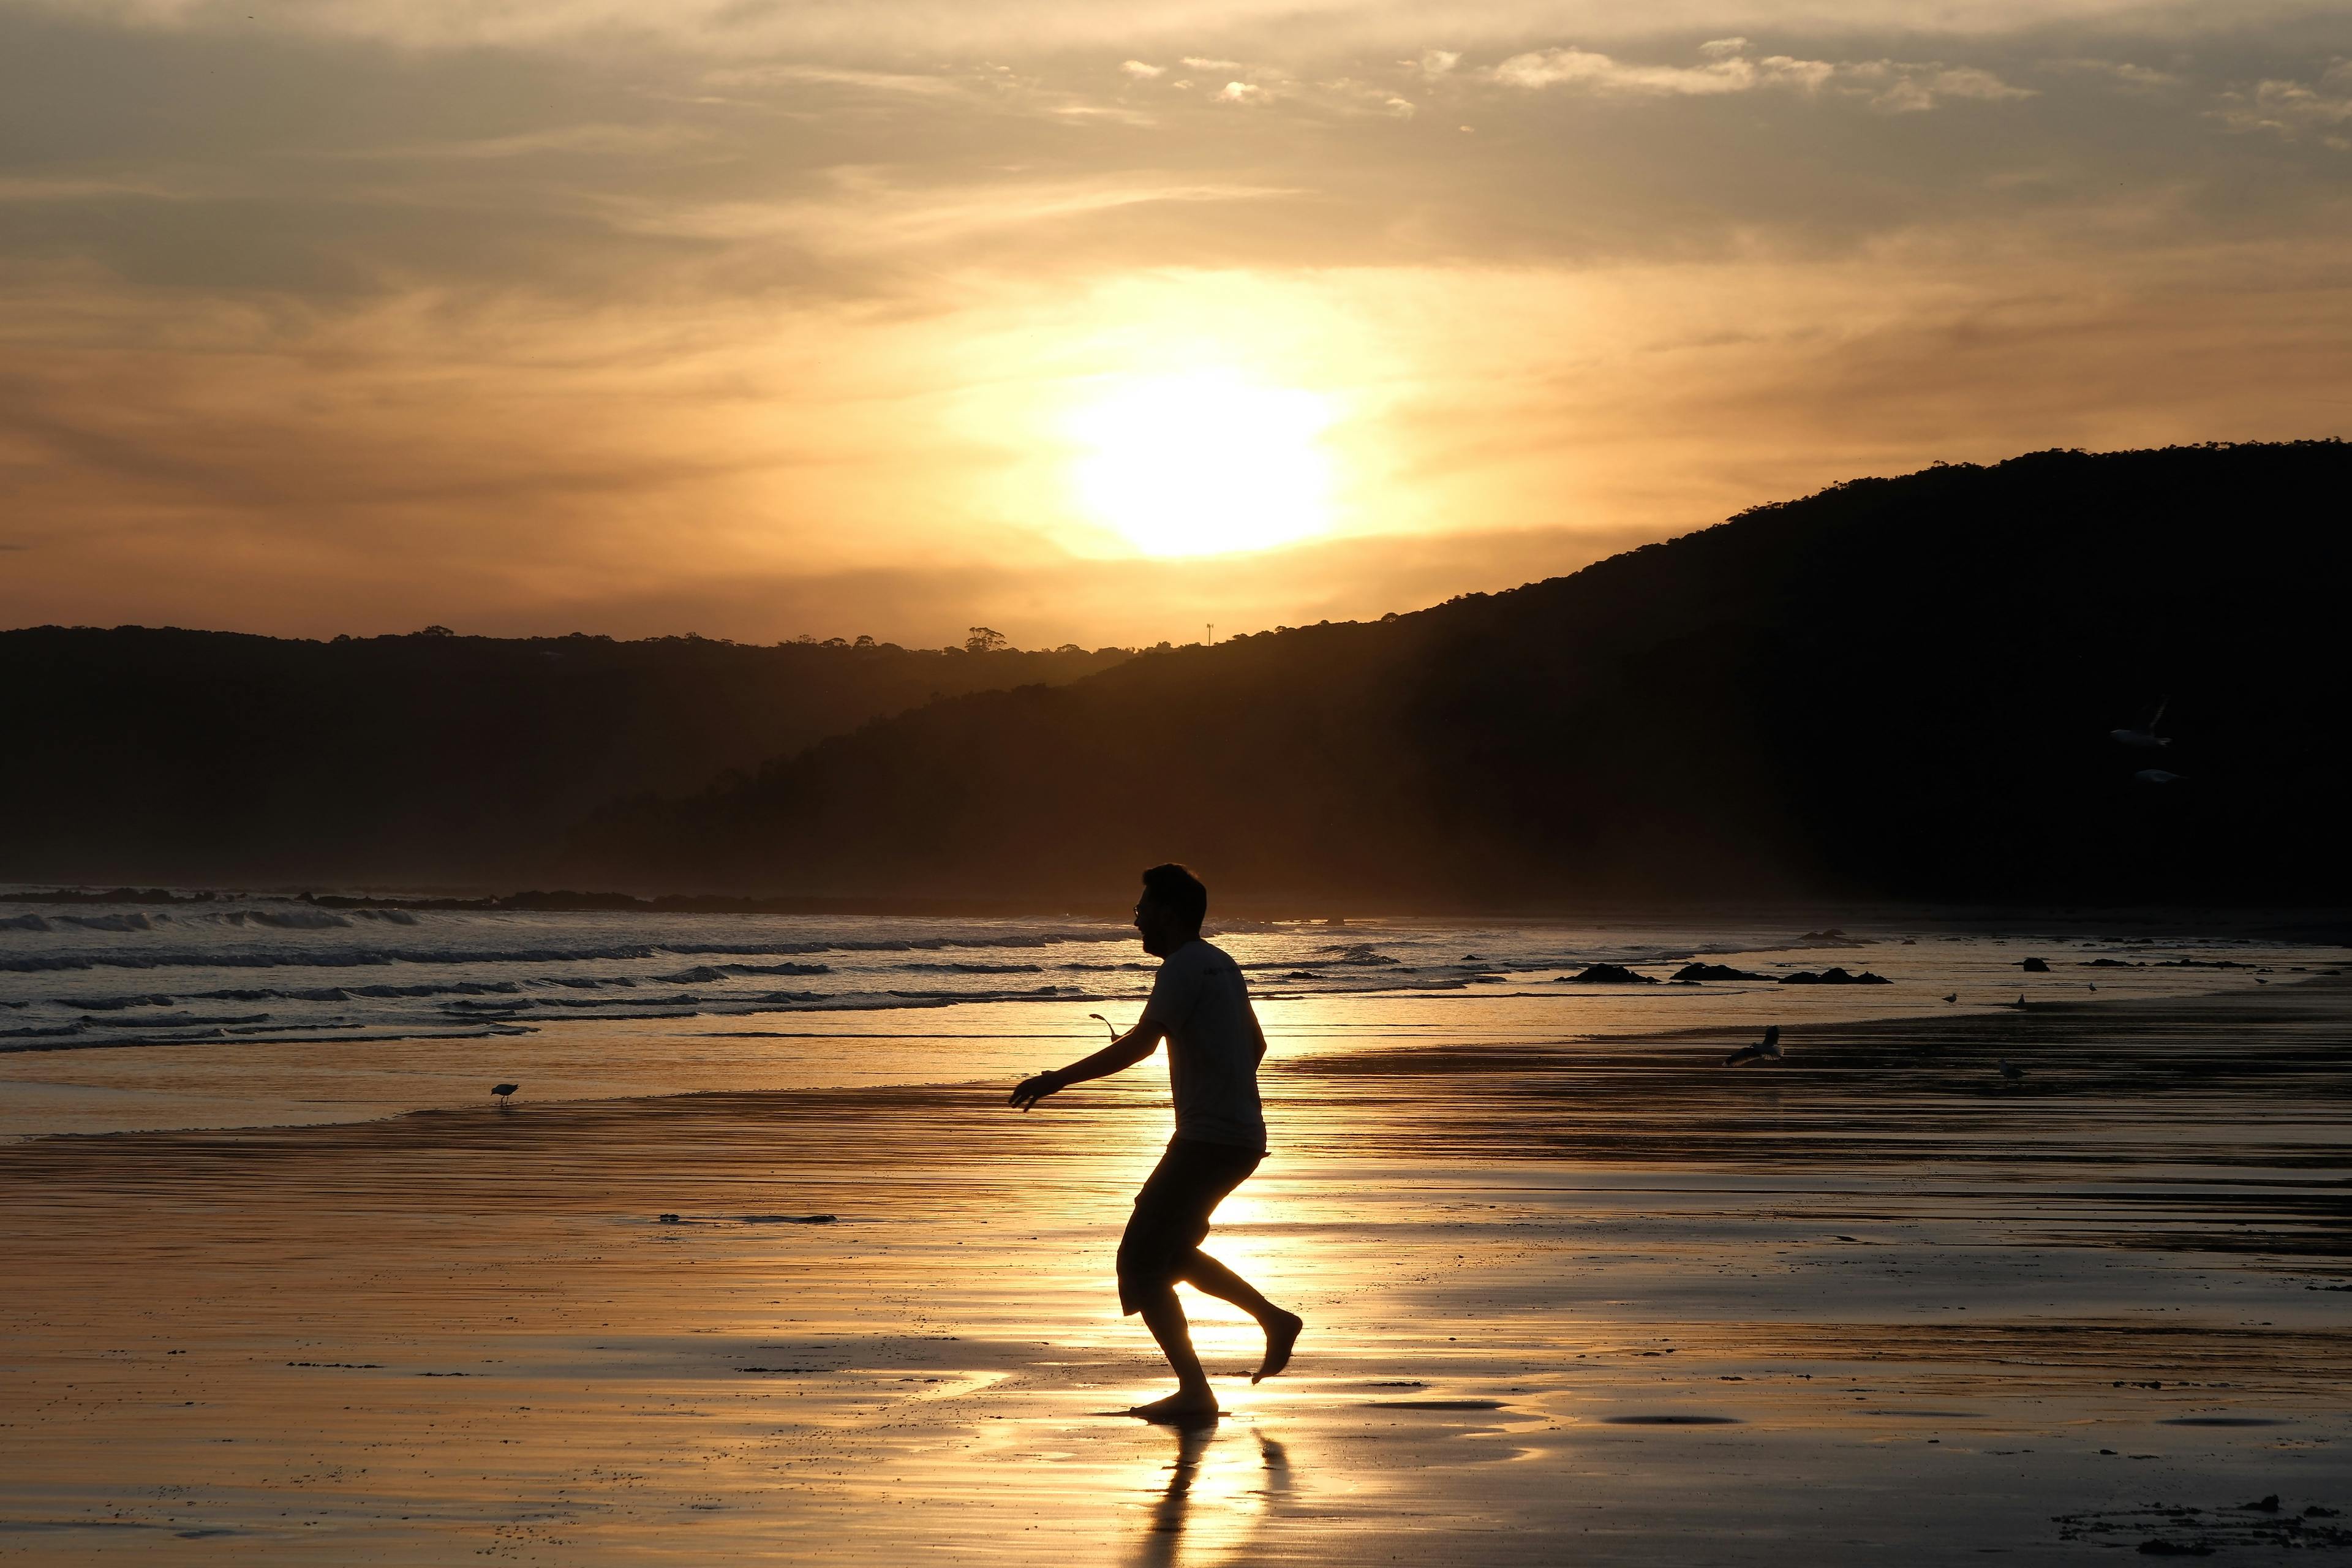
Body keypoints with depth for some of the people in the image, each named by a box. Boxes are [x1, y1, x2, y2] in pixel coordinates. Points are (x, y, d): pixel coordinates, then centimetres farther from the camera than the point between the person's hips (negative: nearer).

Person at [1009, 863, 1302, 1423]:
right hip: (1242, 1138, 10)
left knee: (1142, 1262, -7)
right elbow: (1256, 1045, 28)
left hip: (1206, 1140, -10)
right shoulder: (1220, 965, 16)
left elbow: (1139, 1044, -24)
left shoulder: (1184, 967, -13)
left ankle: (1194, 1393, -10)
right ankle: (1274, 1318, 19)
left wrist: (1058, 1080, -23)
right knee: (1170, 1251, 23)